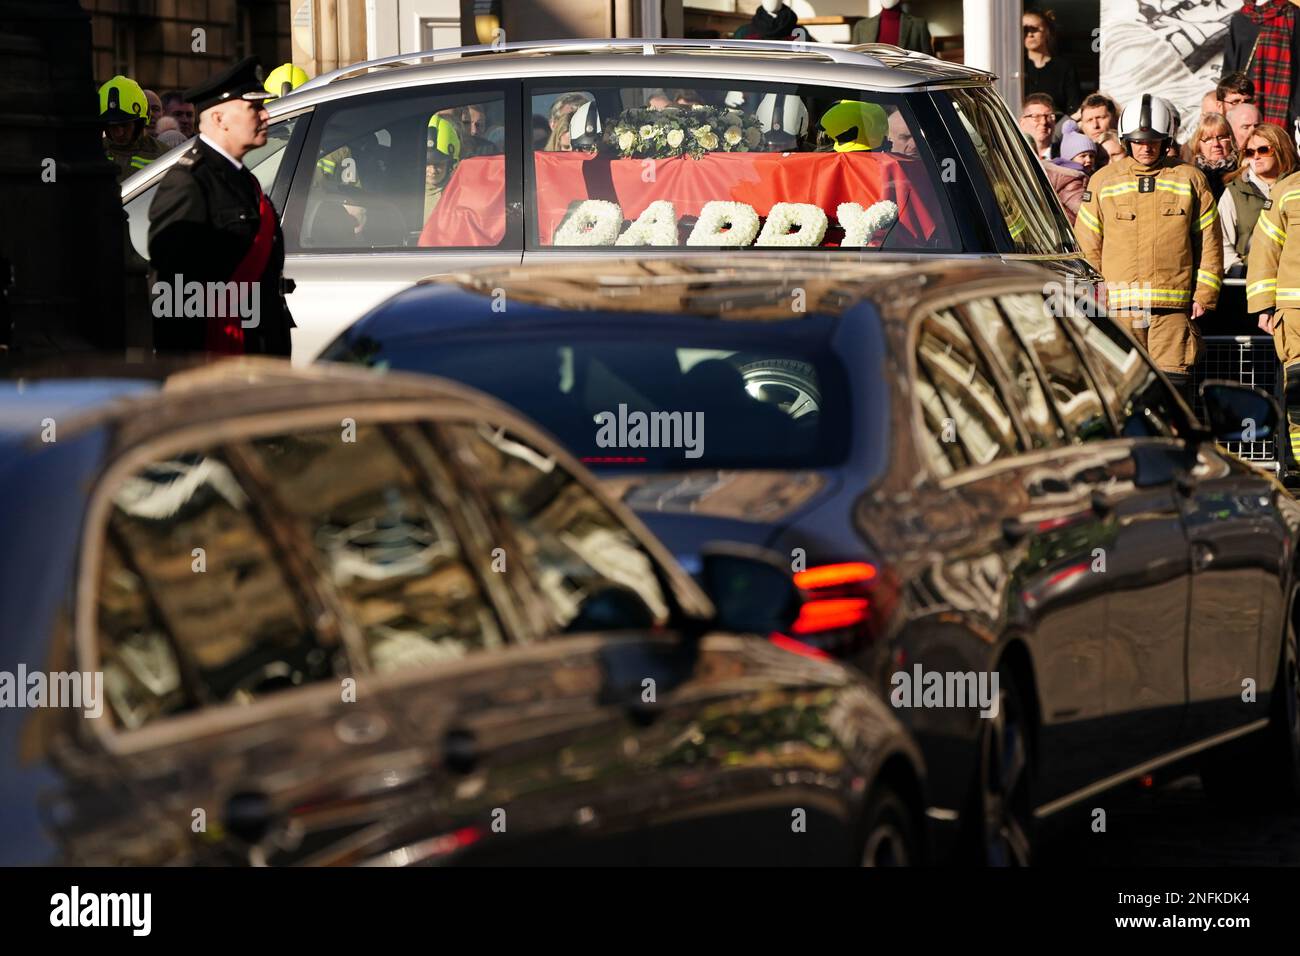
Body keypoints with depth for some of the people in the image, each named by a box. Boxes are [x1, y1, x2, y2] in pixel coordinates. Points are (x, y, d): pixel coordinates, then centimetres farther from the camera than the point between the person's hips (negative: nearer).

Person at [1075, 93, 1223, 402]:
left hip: (1174, 306, 0)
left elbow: (1209, 241, 11)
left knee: (1173, 382, -6)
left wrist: (1204, 294, 4)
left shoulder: (1190, 180, 9)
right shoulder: (1104, 180, 10)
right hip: (1119, 306, 0)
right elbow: (1087, 243, 12)